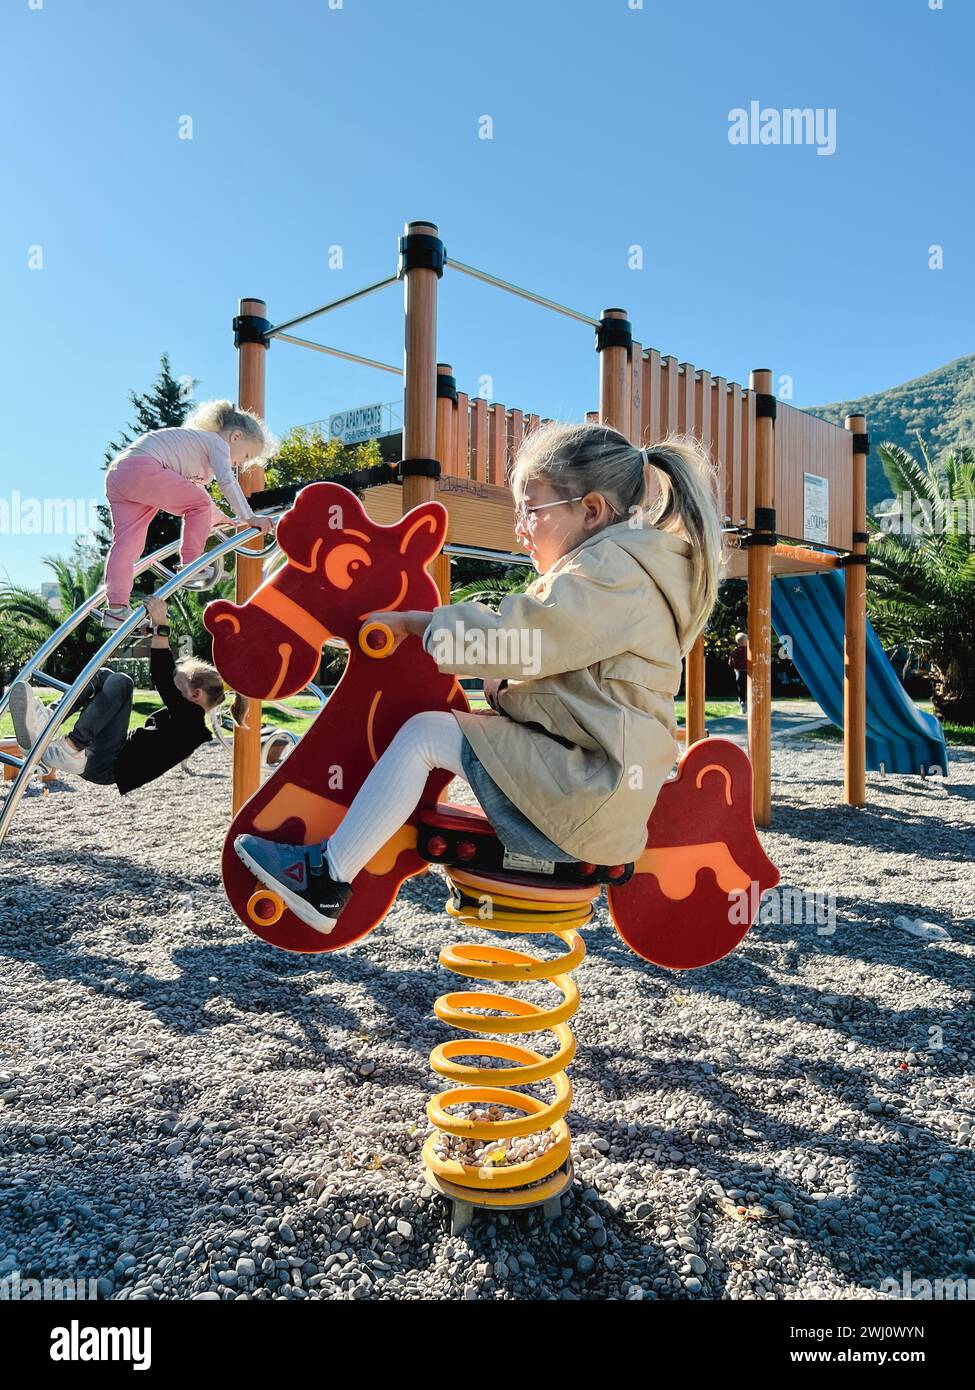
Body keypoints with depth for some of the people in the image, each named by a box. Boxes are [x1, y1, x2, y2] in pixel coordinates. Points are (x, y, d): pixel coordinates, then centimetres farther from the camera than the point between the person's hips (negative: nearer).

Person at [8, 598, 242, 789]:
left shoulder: (191, 721, -11)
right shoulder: (181, 717, 18)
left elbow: (163, 680, -26)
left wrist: (160, 626, -26)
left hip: (108, 768, -10)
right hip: (98, 764, 10)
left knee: (119, 683, -24)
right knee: (103, 677, 11)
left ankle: (69, 748, -29)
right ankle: (45, 725, -9)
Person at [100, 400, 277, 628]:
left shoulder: (198, 442, 35)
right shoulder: (217, 442, 5)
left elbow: (199, 493, 47)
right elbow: (227, 481, -13)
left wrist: (221, 519, 54)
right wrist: (248, 518, -14)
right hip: (143, 468, -10)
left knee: (126, 541, 2)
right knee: (199, 503, 2)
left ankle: (116, 608, -3)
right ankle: (190, 568, 4)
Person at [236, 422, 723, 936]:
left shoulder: (615, 570, -14)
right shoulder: (615, 571, 19)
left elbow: (509, 637, -23)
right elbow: (530, 643, 23)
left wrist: (408, 621, -11)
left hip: (590, 799, -10)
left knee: (428, 732, -12)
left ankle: (325, 878, -5)